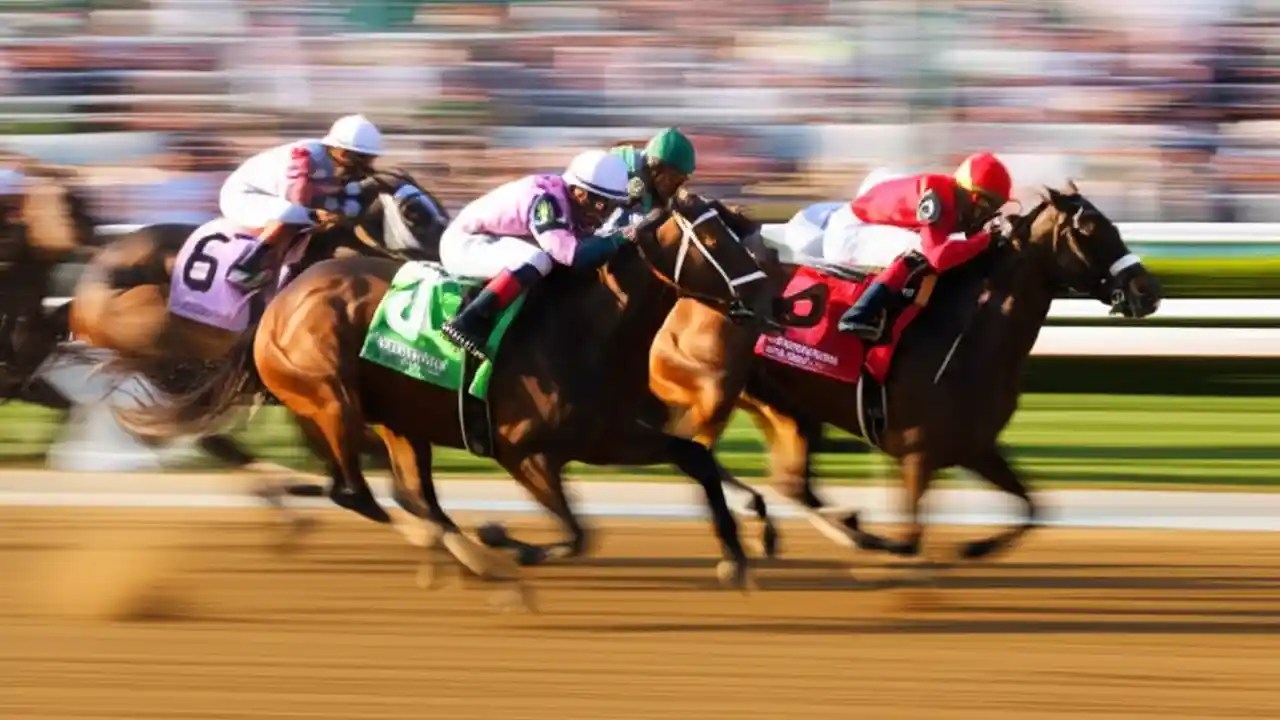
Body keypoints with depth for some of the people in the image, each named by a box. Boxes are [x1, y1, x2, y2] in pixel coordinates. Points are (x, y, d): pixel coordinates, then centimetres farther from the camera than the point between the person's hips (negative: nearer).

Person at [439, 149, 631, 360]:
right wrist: (620, 239, -31)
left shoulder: (574, 208, -1)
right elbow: (572, 254, -38)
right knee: (537, 260, -31)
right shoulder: (544, 201, -28)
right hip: (465, 243, -10)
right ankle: (468, 324, -31)